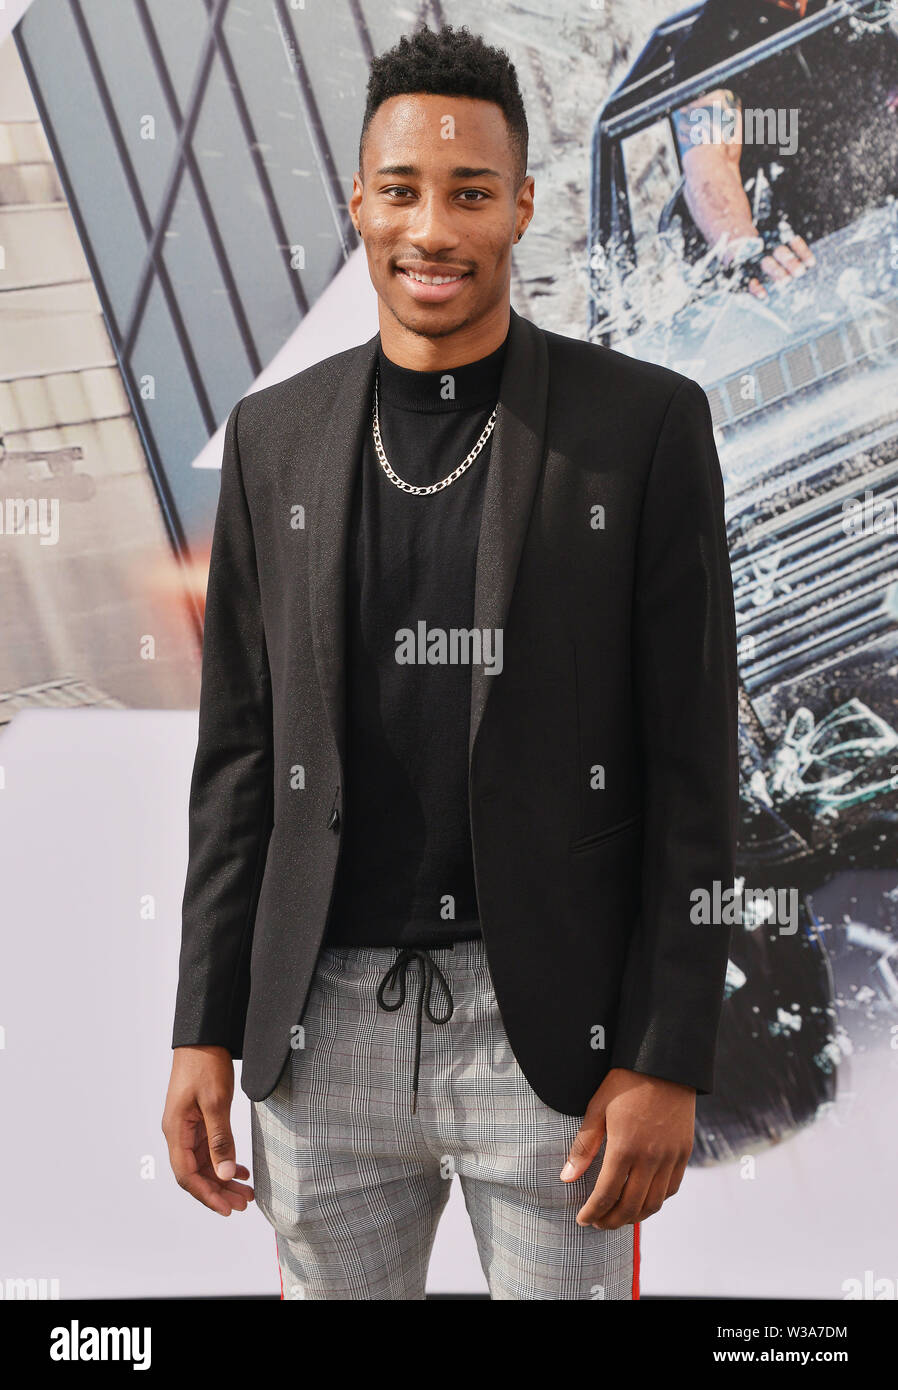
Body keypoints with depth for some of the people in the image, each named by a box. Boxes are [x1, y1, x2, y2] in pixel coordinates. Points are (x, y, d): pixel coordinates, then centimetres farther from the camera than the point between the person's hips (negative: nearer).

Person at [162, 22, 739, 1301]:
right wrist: (205, 1031, 5)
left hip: (554, 1032, -3)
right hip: (324, 1028, 3)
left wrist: (670, 1059, -9)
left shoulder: (645, 425, -3)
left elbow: (694, 766, -4)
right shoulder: (274, 436, 7)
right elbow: (239, 752, 9)